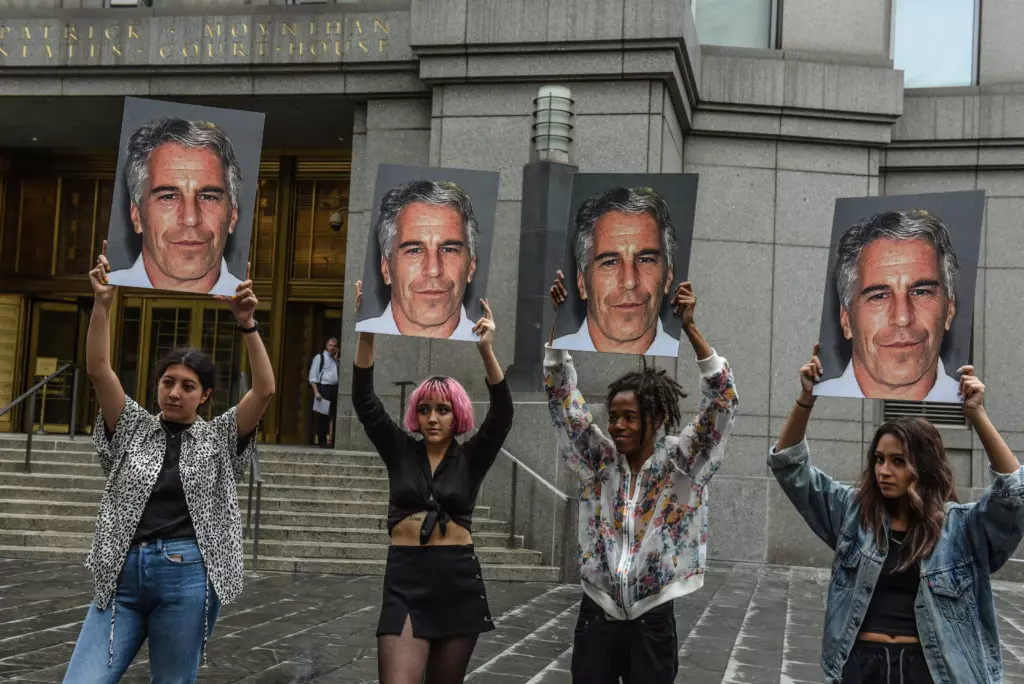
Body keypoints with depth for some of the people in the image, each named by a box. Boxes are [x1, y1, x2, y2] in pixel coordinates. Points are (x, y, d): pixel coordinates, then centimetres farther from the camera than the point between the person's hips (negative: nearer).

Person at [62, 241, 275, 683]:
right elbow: (98, 370, 0)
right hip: (122, 575, 2)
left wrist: (246, 324, -15)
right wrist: (103, 302, -11)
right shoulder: (133, 429, 12)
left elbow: (265, 390, -5)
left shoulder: (219, 439, 8)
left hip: (188, 577, -1)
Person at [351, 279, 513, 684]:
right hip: (405, 579, 0)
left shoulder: (470, 458, 4)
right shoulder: (400, 452, 6)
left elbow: (502, 414, -11)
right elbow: (364, 402, -4)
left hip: (458, 580, 1)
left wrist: (486, 351, -25)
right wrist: (367, 335, -17)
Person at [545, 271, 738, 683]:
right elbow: (562, 396, -2)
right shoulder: (599, 460, 1)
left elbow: (722, 403, -15)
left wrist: (688, 328, -25)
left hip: (652, 622, -2)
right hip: (596, 618, 2)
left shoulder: (679, 464, -5)